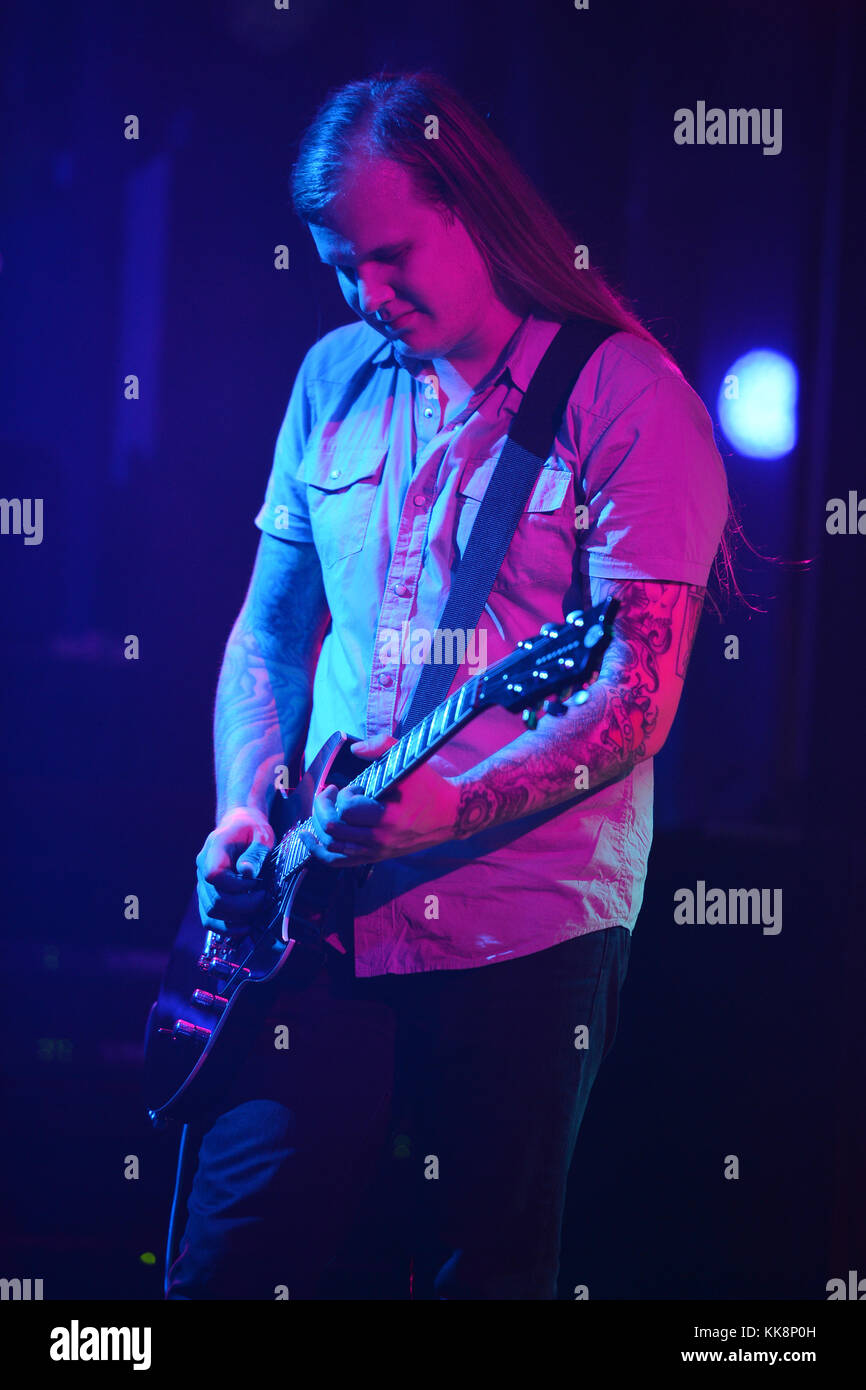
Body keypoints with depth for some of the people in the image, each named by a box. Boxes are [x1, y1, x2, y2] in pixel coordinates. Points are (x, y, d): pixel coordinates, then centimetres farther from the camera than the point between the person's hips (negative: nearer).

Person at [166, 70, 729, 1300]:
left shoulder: (629, 399, -6)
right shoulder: (335, 381, 13)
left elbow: (641, 697, -13)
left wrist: (449, 808, -25)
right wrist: (249, 805, 2)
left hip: (527, 933, -5)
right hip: (327, 912, 5)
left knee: (487, 1272, 3)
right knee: (226, 1264, 2)